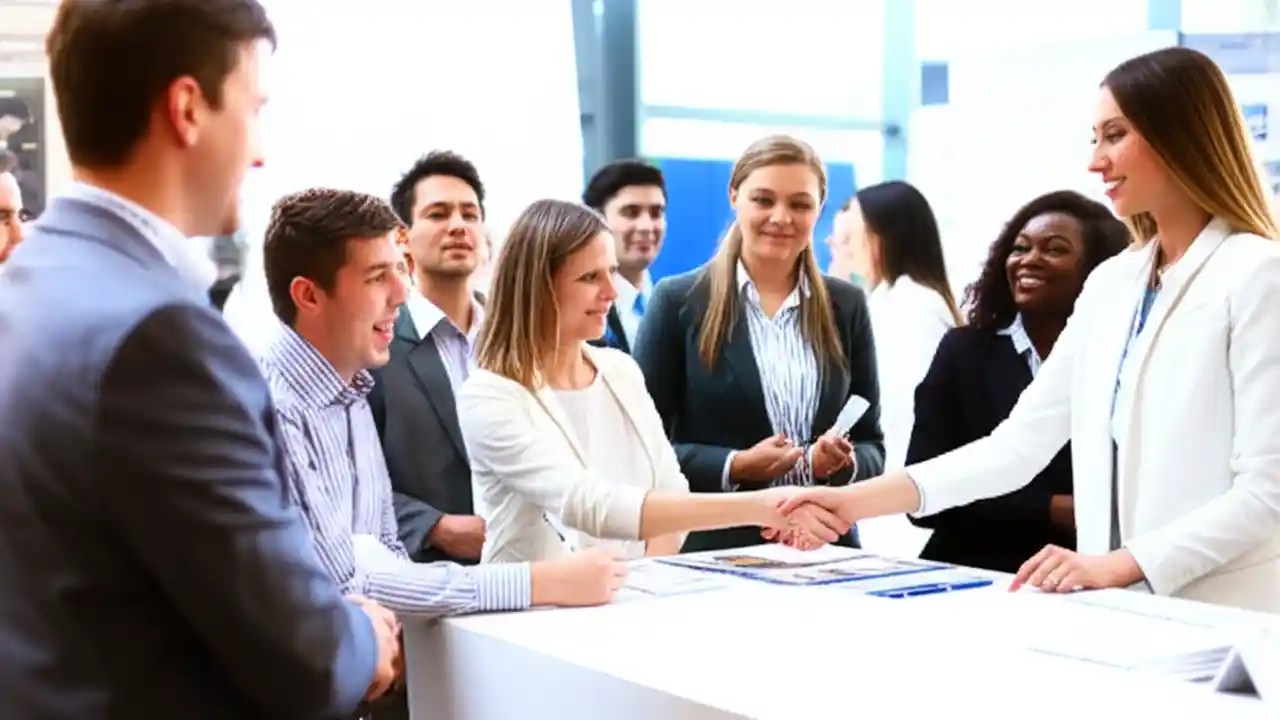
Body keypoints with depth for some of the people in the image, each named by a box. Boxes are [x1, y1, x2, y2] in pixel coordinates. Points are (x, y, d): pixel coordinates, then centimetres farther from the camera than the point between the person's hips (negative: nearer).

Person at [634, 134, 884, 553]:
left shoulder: (846, 306, 8)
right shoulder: (679, 301, -2)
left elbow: (871, 445, 9)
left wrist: (842, 463, -11)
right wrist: (733, 467, -17)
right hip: (714, 549, -3)